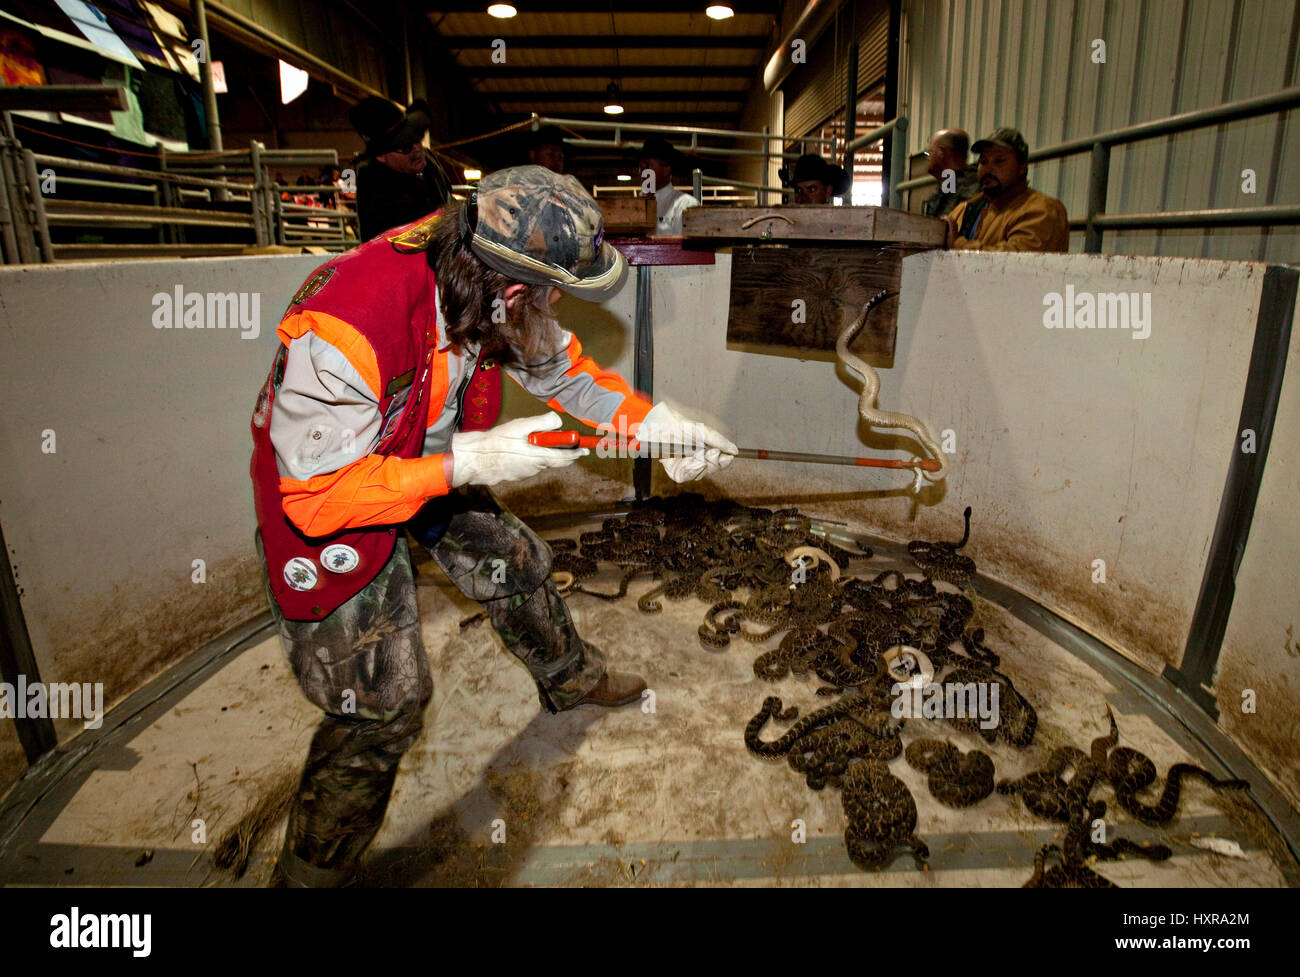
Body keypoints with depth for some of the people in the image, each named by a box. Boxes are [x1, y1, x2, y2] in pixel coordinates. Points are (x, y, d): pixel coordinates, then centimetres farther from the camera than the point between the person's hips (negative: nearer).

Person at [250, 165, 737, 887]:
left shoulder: (481, 285, -17)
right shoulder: (347, 328, -40)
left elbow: (563, 368, -2)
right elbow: (317, 490, -33)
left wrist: (659, 425, -10)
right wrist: (475, 462, -37)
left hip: (434, 466, 7)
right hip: (321, 490, -7)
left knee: (517, 561, 18)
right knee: (385, 699, -5)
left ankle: (572, 677, 48)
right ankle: (311, 871, 18)